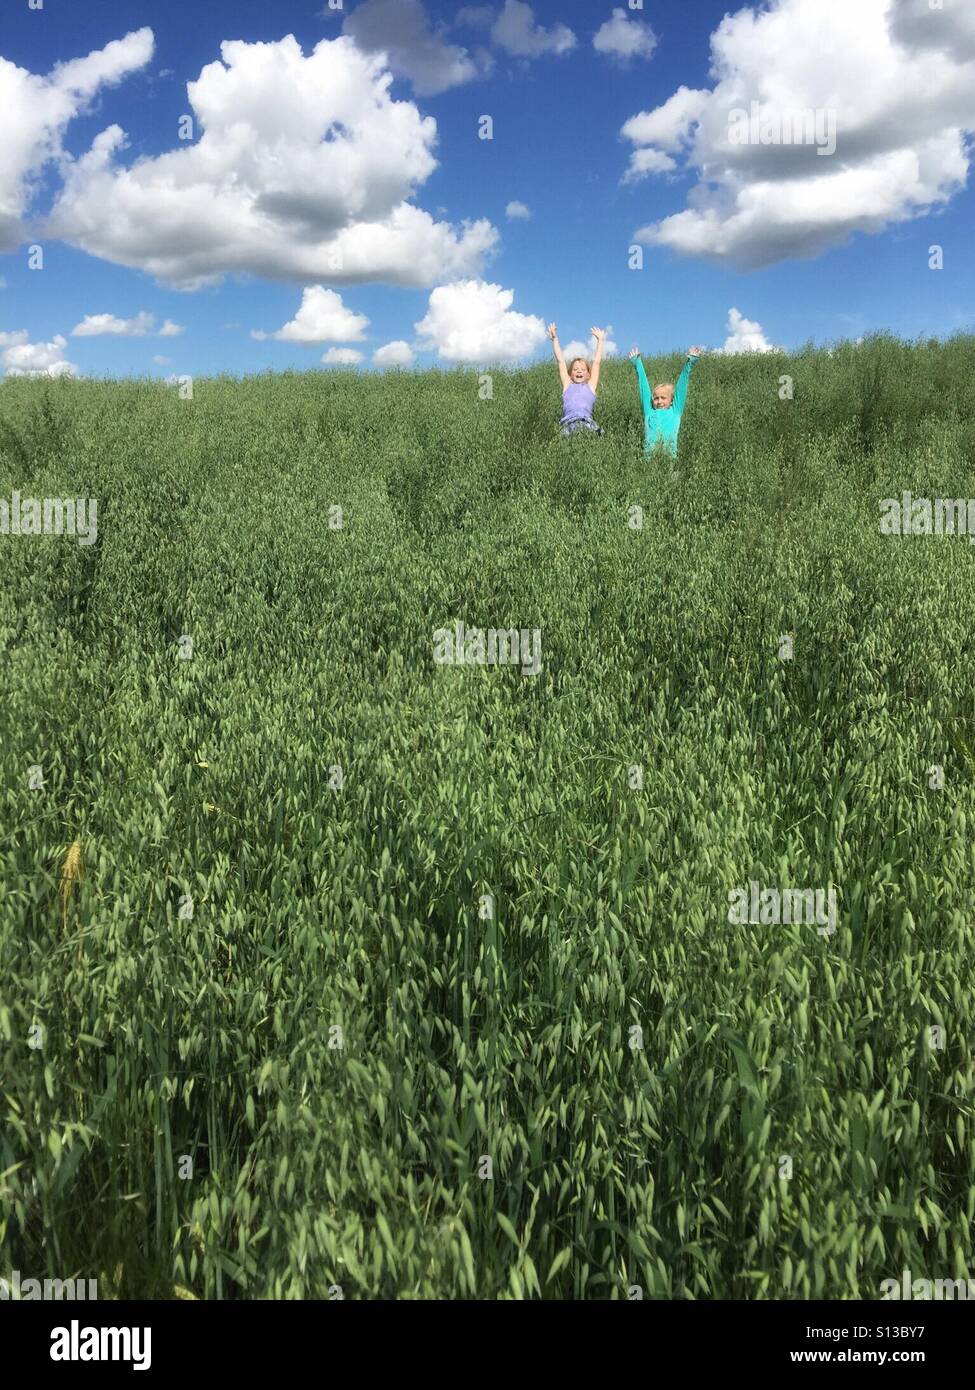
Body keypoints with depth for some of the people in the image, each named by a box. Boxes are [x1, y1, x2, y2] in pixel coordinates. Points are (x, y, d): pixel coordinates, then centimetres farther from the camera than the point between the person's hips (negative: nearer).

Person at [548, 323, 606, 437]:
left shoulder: (590, 386, 27)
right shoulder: (567, 385, 28)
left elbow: (597, 362, 32)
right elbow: (560, 361, 30)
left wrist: (600, 340, 37)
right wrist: (555, 338, 33)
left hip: (587, 422, 0)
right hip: (569, 423, 0)